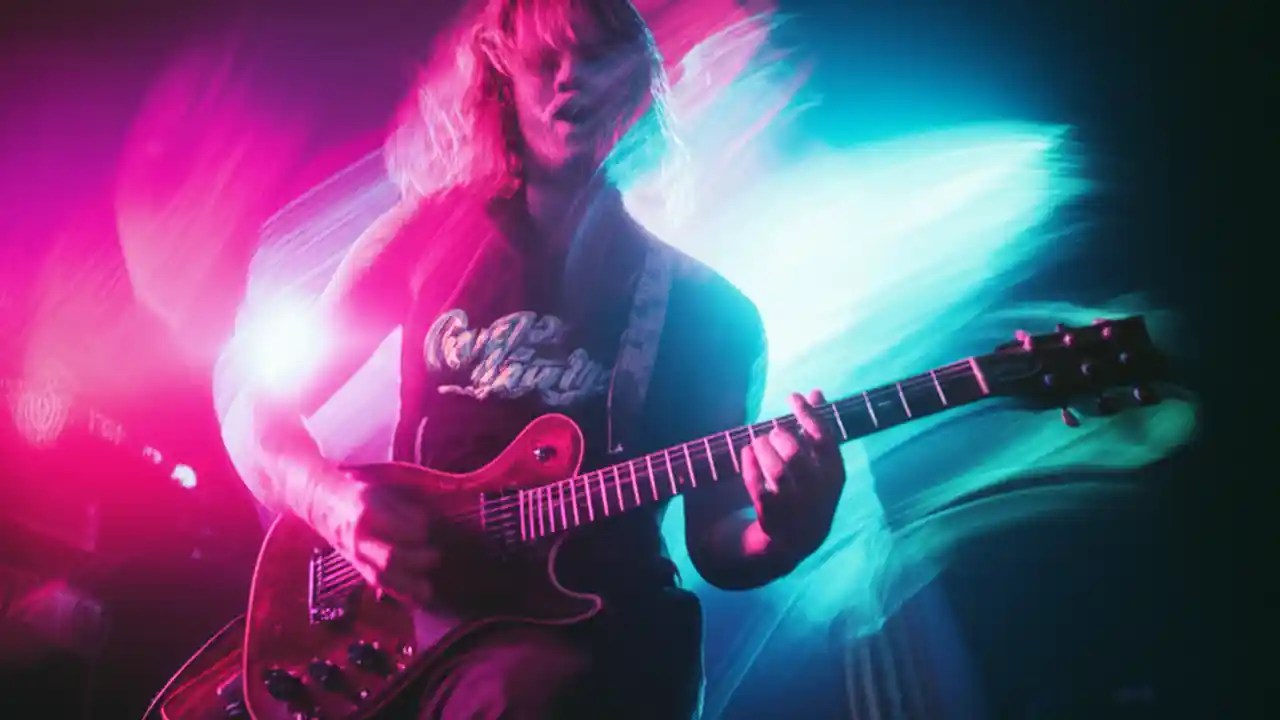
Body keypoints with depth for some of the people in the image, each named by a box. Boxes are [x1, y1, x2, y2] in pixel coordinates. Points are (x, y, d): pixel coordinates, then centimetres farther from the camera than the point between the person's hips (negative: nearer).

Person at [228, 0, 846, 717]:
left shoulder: (710, 311, 6)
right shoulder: (429, 228, 7)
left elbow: (716, 545, 7)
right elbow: (260, 409, 11)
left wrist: (786, 537, -16)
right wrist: (335, 502, -9)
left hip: (585, 630, -2)